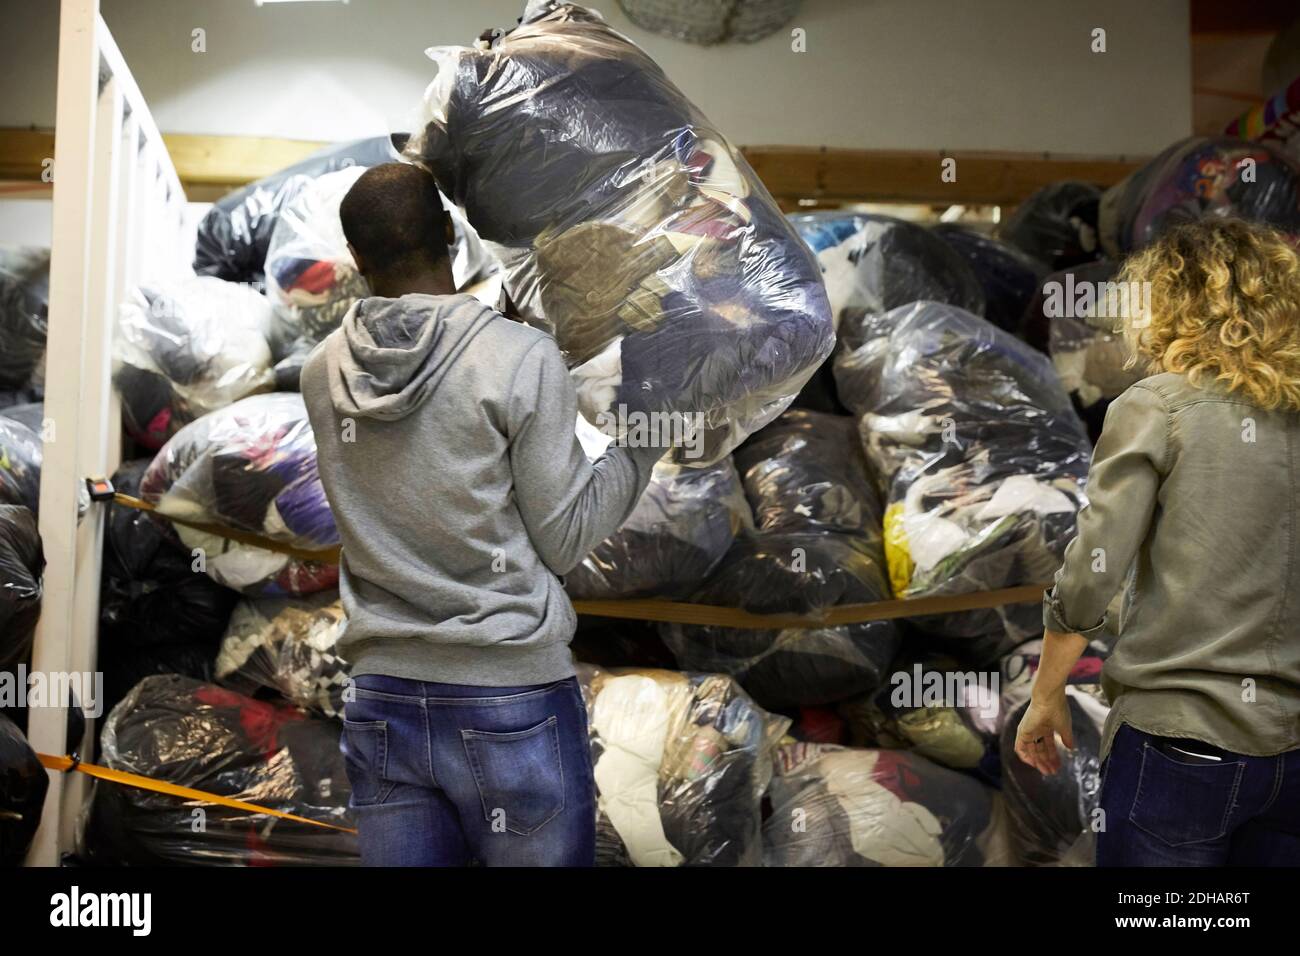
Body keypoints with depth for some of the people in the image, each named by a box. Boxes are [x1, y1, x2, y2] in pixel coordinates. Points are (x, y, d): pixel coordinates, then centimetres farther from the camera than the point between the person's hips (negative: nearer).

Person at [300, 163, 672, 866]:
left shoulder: (322, 374, 2)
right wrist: (646, 442, 5)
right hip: (513, 701, -4)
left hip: (381, 702, 5)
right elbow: (564, 540, -8)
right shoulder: (522, 358, -12)